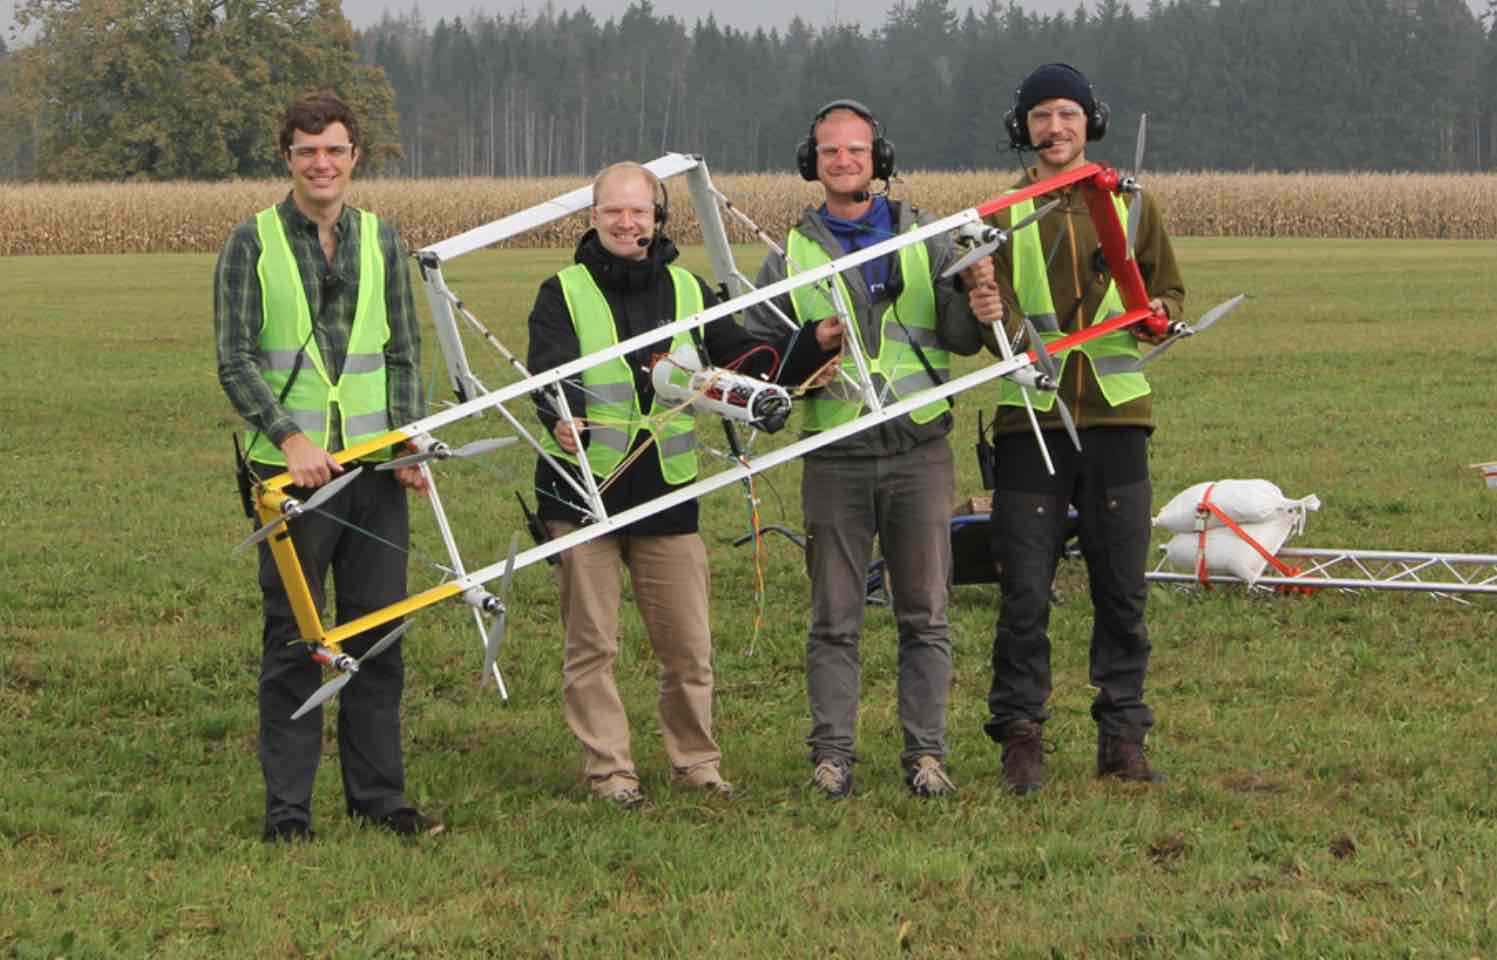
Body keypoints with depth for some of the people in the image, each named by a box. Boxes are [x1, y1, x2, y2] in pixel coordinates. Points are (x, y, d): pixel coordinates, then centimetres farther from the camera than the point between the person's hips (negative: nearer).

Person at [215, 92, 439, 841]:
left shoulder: (381, 241, 11)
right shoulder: (253, 242, 0)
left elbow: (404, 354, 14)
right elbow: (235, 362, -5)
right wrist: (291, 437, -17)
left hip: (377, 471, 3)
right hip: (293, 471, -3)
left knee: (378, 637, 7)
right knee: (293, 642, 0)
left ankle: (378, 794, 16)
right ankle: (287, 808, 6)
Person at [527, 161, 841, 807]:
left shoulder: (687, 291, 13)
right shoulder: (564, 292, 1)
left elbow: (750, 364, 16)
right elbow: (547, 370, -15)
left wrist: (814, 345, -1)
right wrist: (562, 417, -36)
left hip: (666, 490, 2)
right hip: (583, 487, -2)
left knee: (688, 644, 4)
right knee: (592, 643, 3)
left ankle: (695, 761, 20)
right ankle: (608, 770, 12)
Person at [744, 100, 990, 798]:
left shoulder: (924, 238, 8)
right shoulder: (790, 255, 9)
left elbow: (963, 340, 5)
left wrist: (973, 294, -16)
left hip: (919, 451, 0)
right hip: (836, 458, 0)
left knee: (924, 614, 2)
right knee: (834, 618, 2)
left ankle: (926, 752, 8)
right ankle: (832, 755, 7)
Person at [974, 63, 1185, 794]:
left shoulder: (1131, 206, 9)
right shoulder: (1003, 215, 4)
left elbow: (1169, 289, 15)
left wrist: (1158, 314, -7)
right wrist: (992, 316, -24)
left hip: (1116, 415, 2)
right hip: (1031, 418, -1)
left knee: (1122, 590, 5)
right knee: (1024, 591, -3)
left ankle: (1122, 737, 14)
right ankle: (1020, 736, 6)